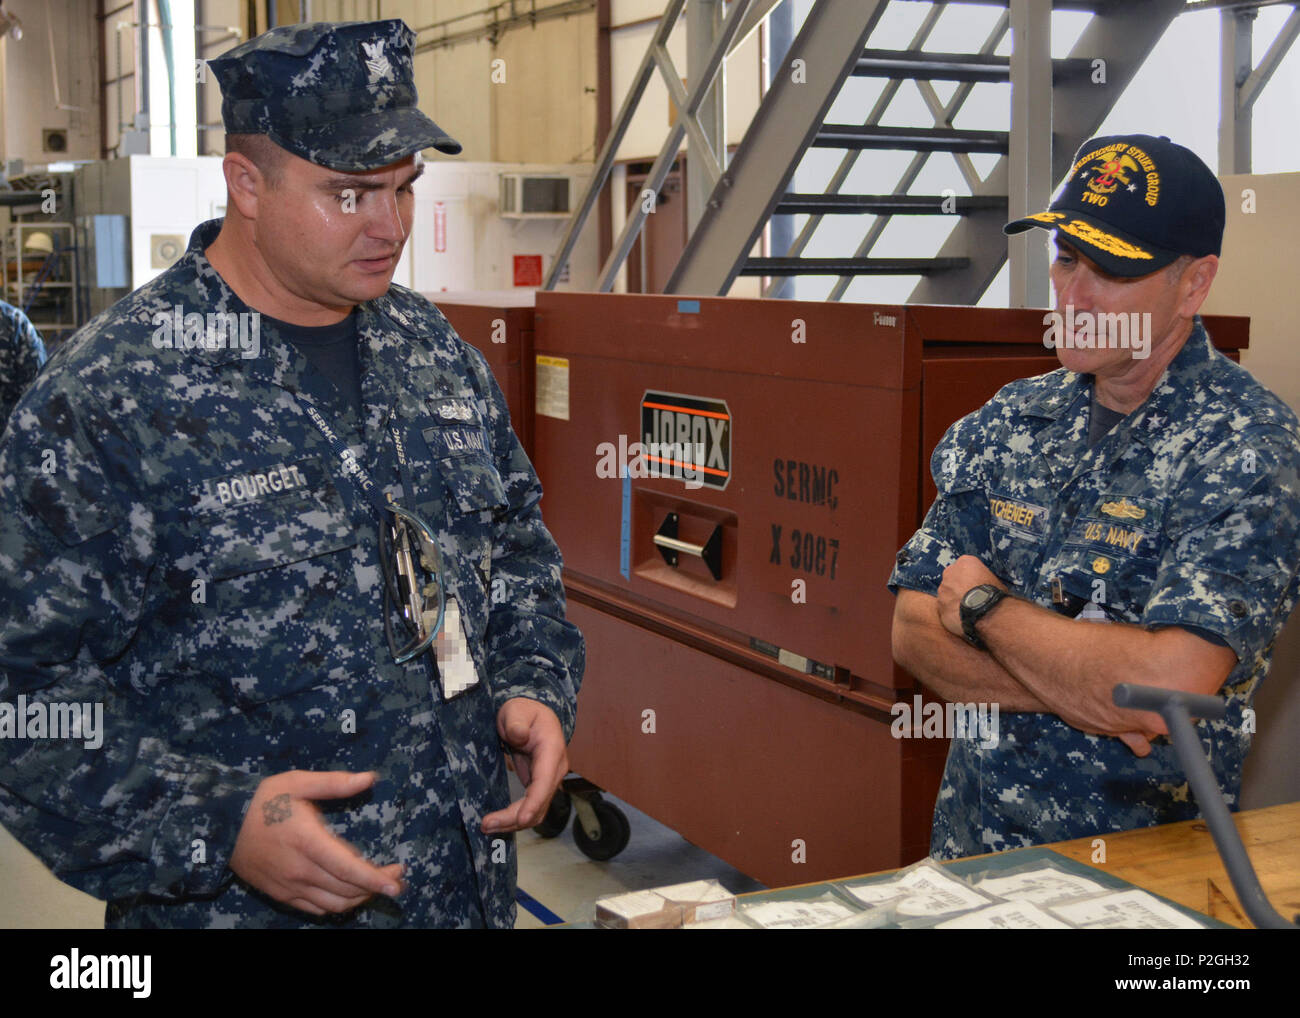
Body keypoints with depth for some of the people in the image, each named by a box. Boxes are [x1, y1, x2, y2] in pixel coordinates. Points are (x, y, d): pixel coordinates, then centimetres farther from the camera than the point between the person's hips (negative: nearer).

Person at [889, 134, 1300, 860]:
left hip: (1144, 860, -5)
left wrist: (984, 604, -6)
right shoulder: (1013, 422, 10)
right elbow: (913, 631, 5)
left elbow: (1169, 685, -20)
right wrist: (1084, 694, -11)